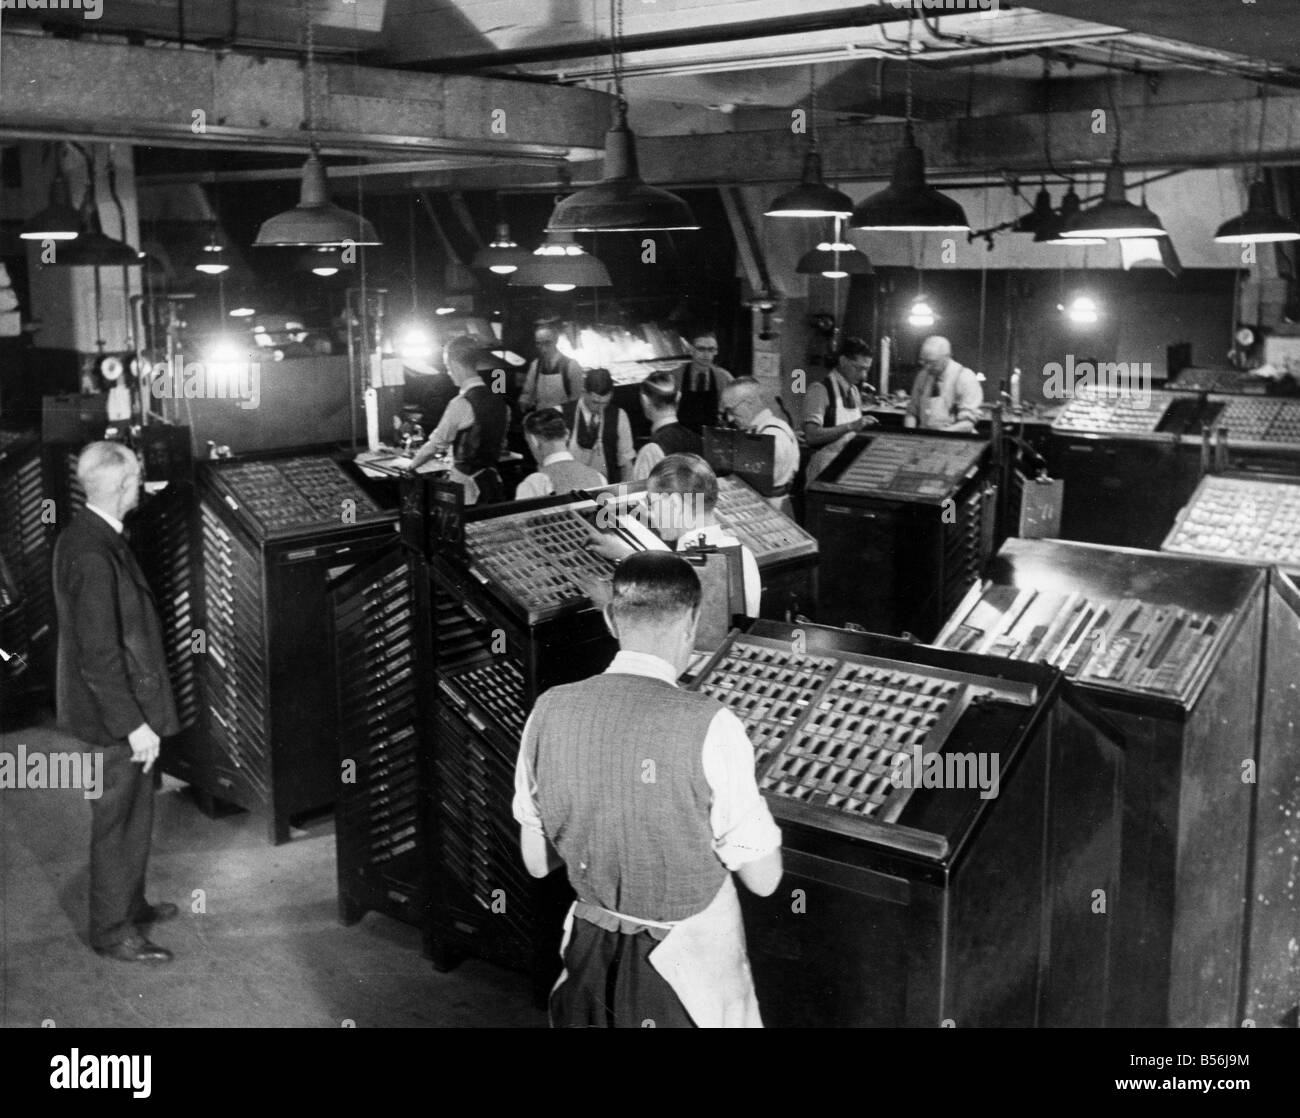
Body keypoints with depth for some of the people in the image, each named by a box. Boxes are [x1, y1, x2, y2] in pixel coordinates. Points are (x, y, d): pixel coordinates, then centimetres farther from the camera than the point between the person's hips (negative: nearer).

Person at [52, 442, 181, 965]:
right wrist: (134, 723, -22)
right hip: (115, 712, -10)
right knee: (119, 820, 4)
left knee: (133, 813, 22)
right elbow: (100, 656, -26)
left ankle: (129, 903, 38)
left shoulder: (84, 535, 5)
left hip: (120, 705, 10)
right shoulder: (93, 555, -26)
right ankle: (113, 930, 18)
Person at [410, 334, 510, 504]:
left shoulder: (462, 404, -16)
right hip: (494, 481, 7)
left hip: (466, 483, -7)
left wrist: (411, 466, 7)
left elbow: (434, 446, -9)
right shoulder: (499, 400, 5)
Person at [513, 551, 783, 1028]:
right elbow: (763, 879, -14)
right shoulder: (708, 727, -24)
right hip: (689, 973, -3)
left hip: (589, 957, 4)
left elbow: (537, 862, 1)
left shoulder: (549, 710, -10)